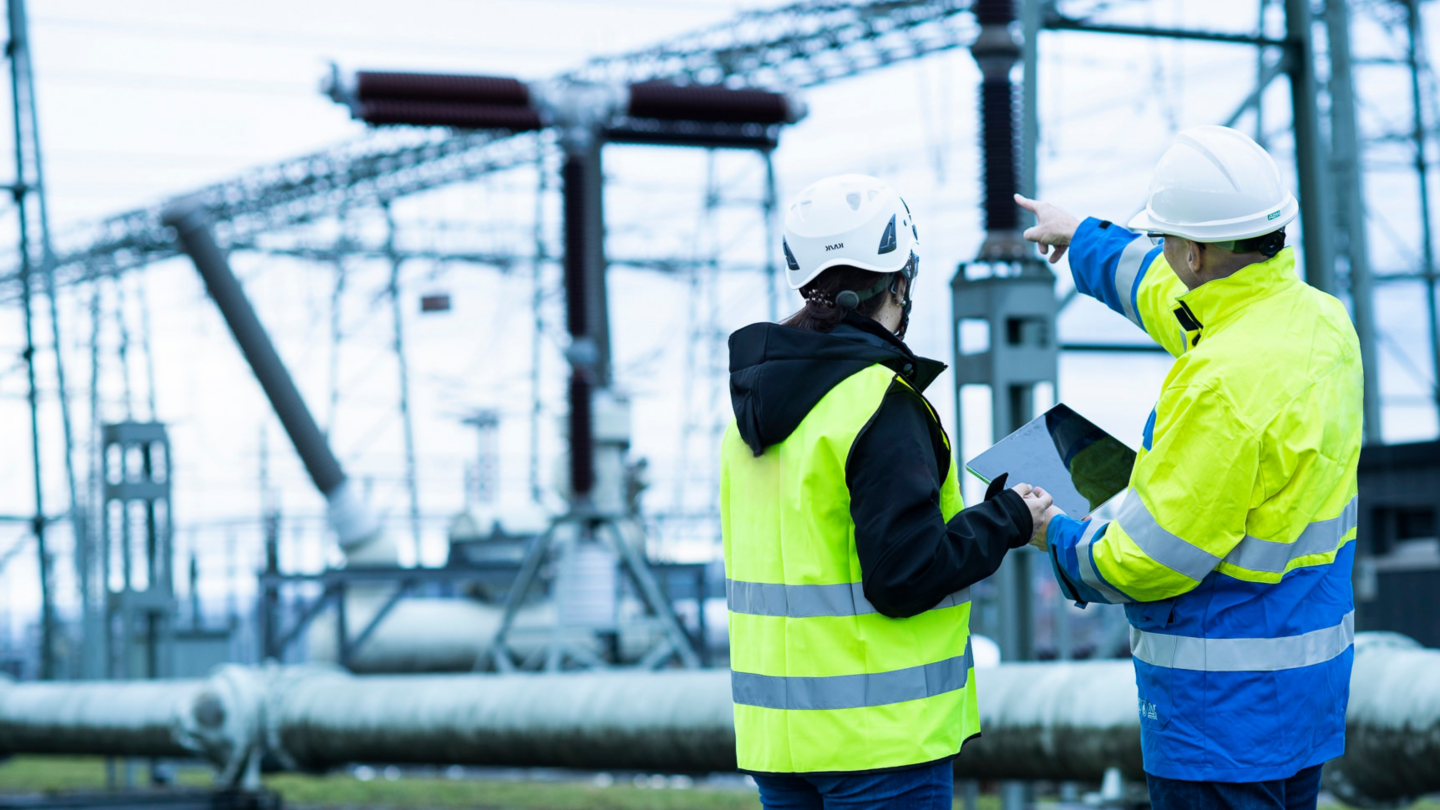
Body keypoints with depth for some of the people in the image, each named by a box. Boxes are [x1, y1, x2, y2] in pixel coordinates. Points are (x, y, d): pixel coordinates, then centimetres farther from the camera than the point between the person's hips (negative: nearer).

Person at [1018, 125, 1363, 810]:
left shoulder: (1225, 383, -26)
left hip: (1230, 697, -10)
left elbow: (1149, 559, -21)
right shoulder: (1317, 318, 3)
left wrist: (1059, 539, -1)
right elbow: (1166, 291, 26)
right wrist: (1083, 240, 41)